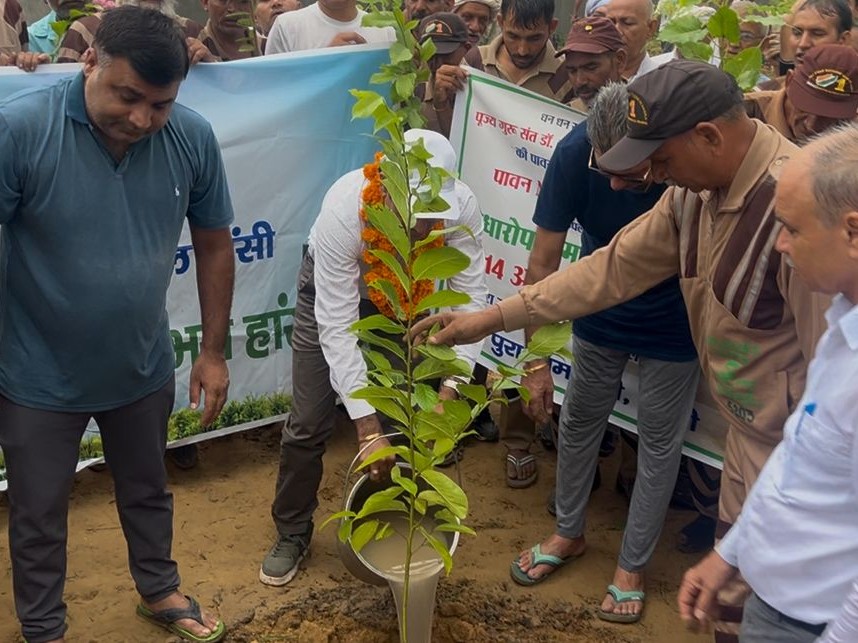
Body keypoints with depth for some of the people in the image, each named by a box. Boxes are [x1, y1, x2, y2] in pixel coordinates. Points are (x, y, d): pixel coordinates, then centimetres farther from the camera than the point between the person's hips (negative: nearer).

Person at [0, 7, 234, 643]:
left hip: (143, 368, 3)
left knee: (148, 492, 25)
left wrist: (214, 351, 3)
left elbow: (215, 244, 0)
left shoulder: (192, 138, -13)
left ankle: (159, 590, 50)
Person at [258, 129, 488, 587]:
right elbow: (337, 329, -40)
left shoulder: (462, 207, -33)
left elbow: (470, 301, -27)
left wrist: (449, 390, -39)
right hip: (332, 290, -2)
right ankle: (292, 534, 22)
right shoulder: (345, 209, -42)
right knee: (309, 424, 1)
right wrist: (367, 428, -43)